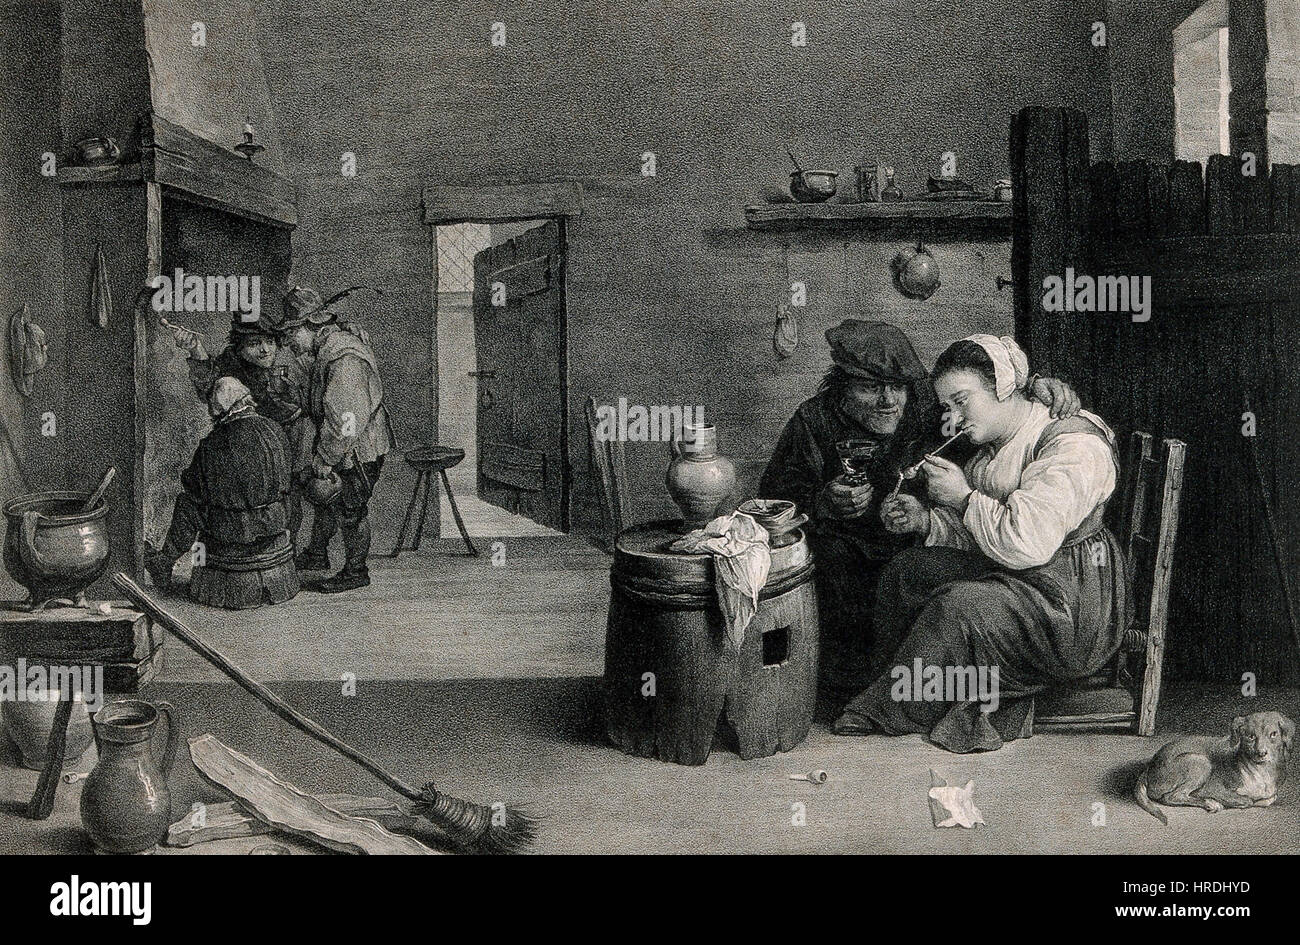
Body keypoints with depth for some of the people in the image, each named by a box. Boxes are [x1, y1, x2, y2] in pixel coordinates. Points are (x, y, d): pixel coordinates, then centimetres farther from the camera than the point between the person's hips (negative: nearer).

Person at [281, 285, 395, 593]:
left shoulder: (343, 358, -28)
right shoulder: (327, 346, 6)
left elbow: (345, 419, -30)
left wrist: (326, 458, -22)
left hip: (358, 449, -10)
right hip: (339, 445, 10)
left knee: (352, 509, 2)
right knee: (324, 496, 21)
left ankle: (356, 572, 17)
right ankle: (317, 555, 39)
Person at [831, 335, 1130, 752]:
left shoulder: (1073, 447, -21)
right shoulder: (997, 444, 9)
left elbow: (1026, 542, -31)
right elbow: (980, 535, 16)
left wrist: (962, 497, -18)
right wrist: (926, 520, -4)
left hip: (1072, 611, -10)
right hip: (1008, 576, 10)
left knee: (958, 606, -29)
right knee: (904, 572, 1)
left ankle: (889, 712, -10)